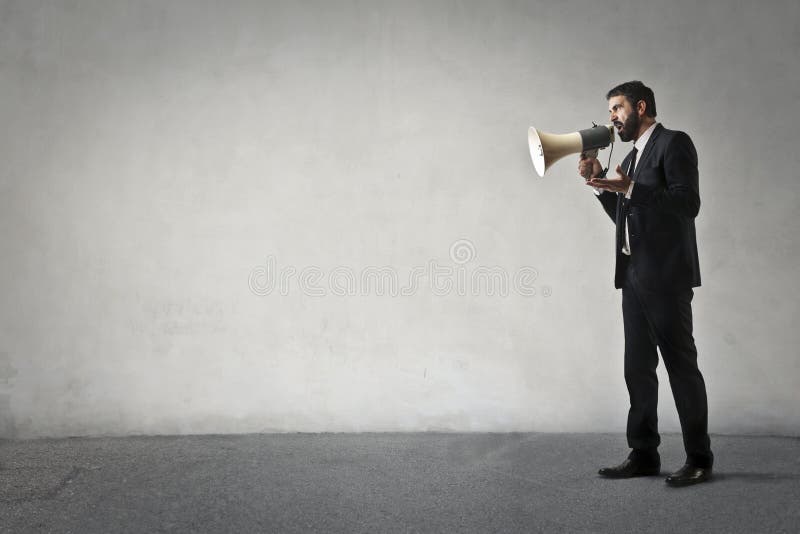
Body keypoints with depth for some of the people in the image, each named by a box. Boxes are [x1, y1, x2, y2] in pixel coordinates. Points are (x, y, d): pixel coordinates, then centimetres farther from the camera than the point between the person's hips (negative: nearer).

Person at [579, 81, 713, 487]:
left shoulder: (674, 143, -4)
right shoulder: (632, 157, 21)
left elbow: (688, 202, -16)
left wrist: (629, 189, -20)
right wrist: (600, 182, 8)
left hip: (666, 275, -8)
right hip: (634, 275, 9)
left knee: (681, 365, -2)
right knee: (638, 367, 9)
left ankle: (698, 458, 7)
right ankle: (643, 454, 16)